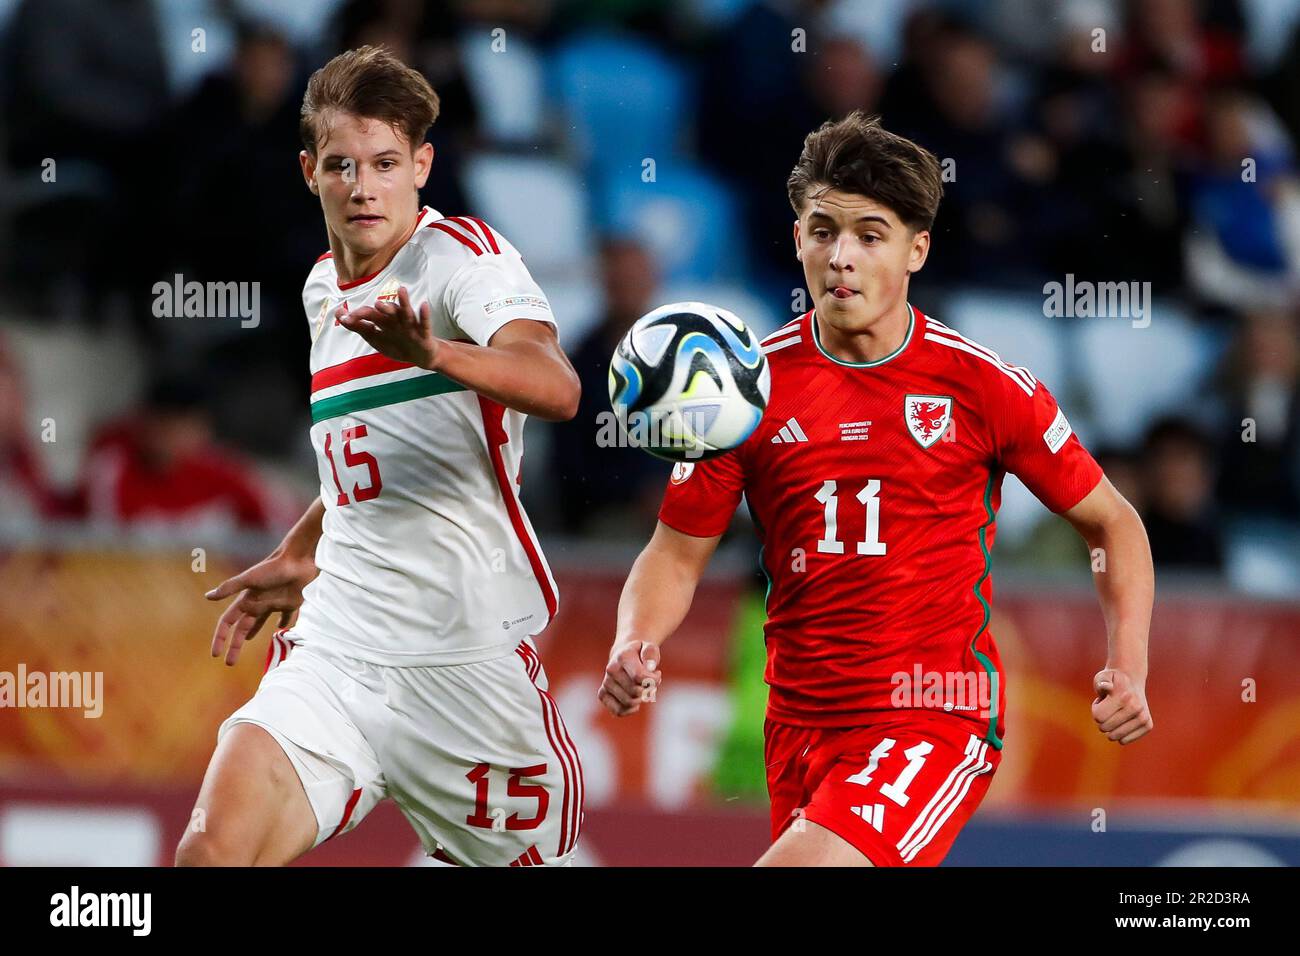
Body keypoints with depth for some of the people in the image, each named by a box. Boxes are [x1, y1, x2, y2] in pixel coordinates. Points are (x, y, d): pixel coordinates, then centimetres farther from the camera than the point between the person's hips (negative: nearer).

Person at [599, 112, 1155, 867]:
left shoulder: (982, 384, -5)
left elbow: (1111, 521, 7)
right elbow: (677, 554, 6)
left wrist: (1129, 669, -7)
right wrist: (634, 645, -15)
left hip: (938, 717, -4)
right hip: (800, 718, 4)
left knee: (800, 866, -27)